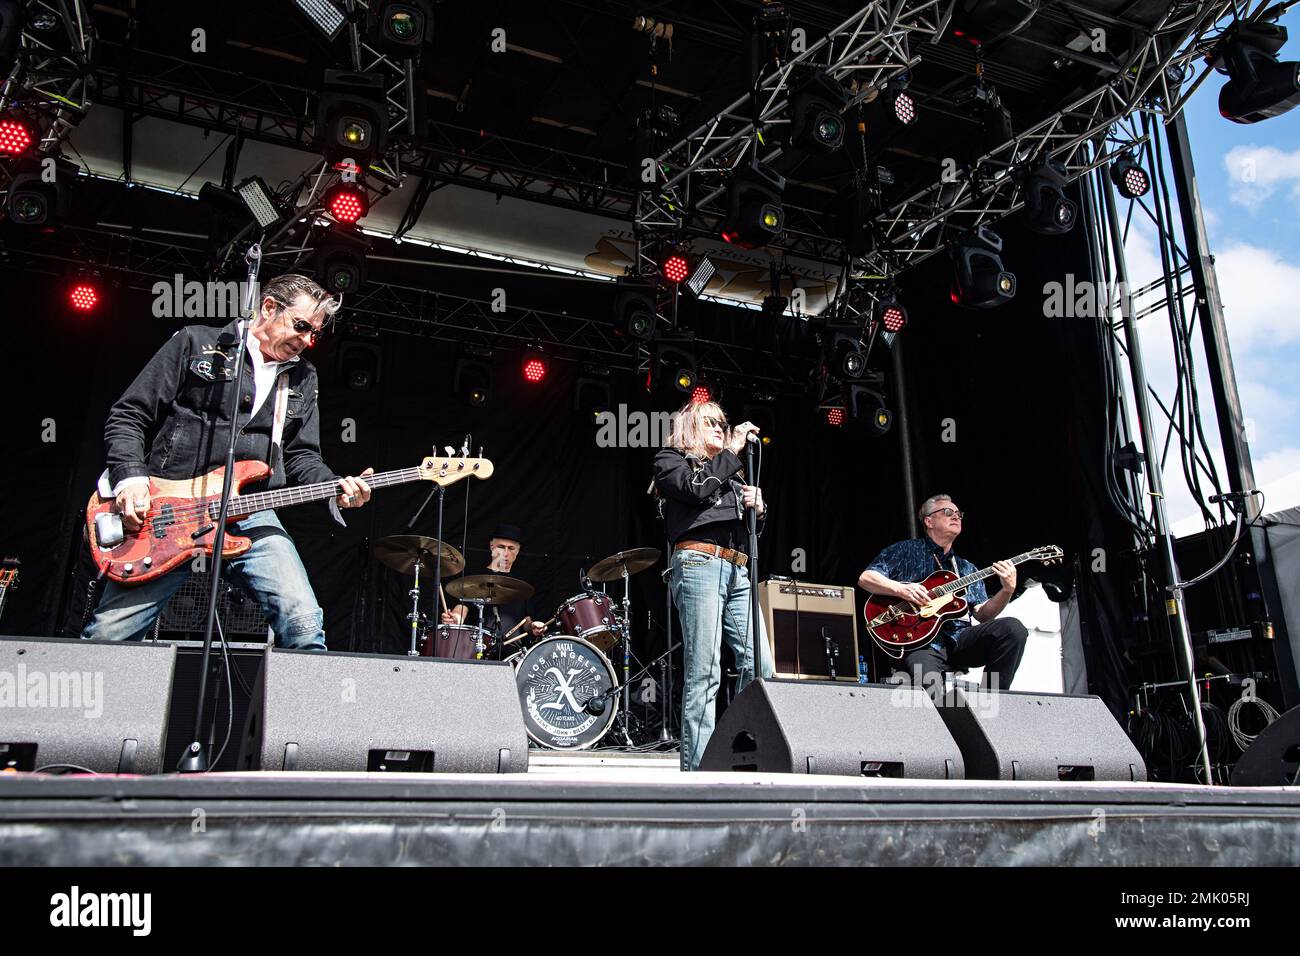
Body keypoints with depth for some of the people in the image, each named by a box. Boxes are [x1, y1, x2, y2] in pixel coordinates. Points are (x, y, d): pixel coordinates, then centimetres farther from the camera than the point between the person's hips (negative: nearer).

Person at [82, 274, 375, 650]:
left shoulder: (301, 378, 16)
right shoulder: (195, 344, 5)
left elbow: (301, 456, 15)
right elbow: (127, 416, 4)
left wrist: (336, 487, -5)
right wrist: (130, 478, -10)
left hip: (249, 516, 3)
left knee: (304, 625, -17)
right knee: (109, 632, -4)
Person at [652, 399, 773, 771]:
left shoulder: (727, 472, 32)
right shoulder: (670, 460, 14)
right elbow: (695, 489, -9)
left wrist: (757, 503, 7)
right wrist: (732, 451, -2)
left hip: (737, 572, 7)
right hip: (698, 564, -7)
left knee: (759, 664, -7)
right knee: (704, 672, -11)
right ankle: (696, 767, -8)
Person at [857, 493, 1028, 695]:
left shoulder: (966, 569, 25)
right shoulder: (906, 551, 11)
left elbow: (982, 614, 14)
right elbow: (865, 578, 3)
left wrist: (1007, 591, -3)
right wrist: (901, 589, -14)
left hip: (959, 641, 5)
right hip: (919, 642, -5)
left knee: (1013, 628, -20)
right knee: (932, 697, -35)